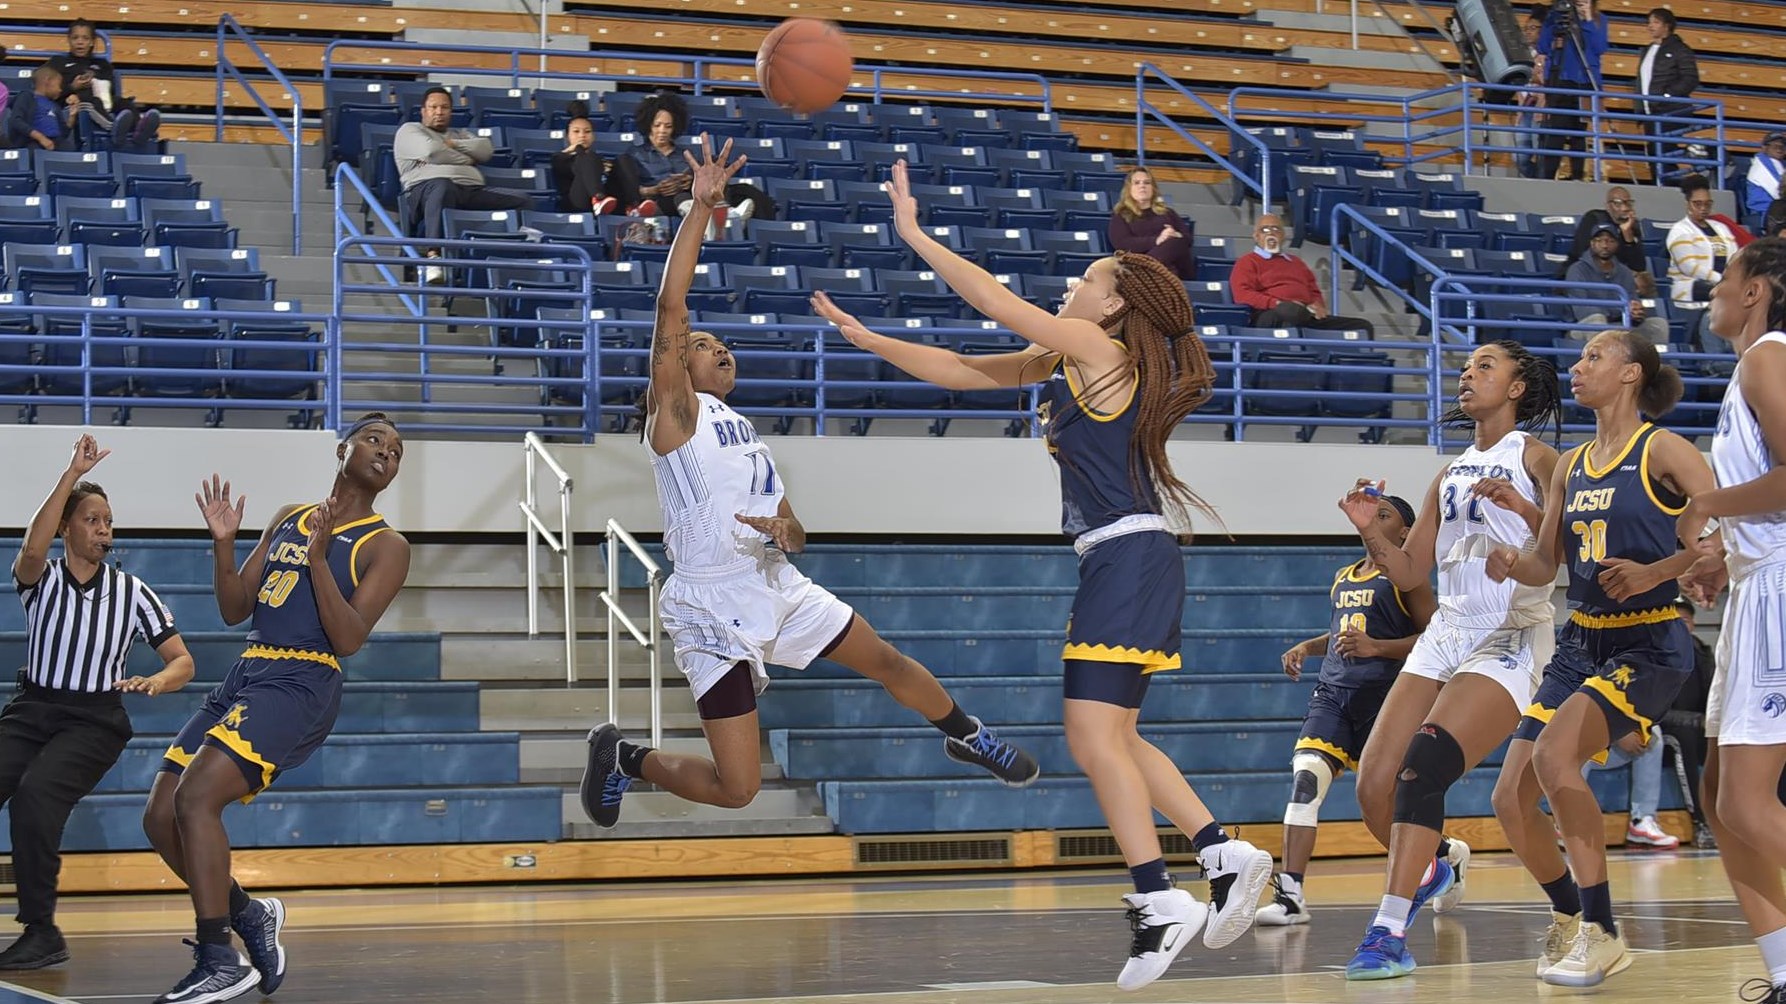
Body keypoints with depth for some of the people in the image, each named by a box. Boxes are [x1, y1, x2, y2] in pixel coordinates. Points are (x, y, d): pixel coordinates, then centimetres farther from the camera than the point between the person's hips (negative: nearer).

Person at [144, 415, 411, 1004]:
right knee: (161, 818, 0)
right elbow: (235, 610, 15)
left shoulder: (385, 547, 2)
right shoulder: (289, 519, 19)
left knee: (196, 796, -24)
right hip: (245, 677, 7)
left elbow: (349, 639, -10)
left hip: (301, 685, -7)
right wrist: (224, 543, 0)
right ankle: (249, 916, 21)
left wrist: (318, 558, -18)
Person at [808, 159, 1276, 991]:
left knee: (1093, 736, -13)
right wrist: (866, 338, 15)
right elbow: (959, 370, 19)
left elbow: (997, 303, -11)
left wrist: (913, 234, -5)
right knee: (1113, 737, 13)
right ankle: (1226, 856, 13)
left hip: (1130, 556, -10)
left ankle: (1159, 902, -16)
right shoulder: (1063, 362, 18)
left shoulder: (1097, 349, -7)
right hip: (1120, 561, 10)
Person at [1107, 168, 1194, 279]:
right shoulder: (1121, 215, 19)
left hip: (1178, 267, 3)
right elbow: (1122, 244, 0)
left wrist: (1176, 236, -8)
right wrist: (1156, 241, -14)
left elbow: (1187, 238, 19)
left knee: (1176, 242, -33)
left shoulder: (1167, 212, 31)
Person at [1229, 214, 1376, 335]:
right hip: (1270, 316, -6)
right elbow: (1242, 295, -2)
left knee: (1363, 327, -12)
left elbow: (1314, 291, 31)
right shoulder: (1248, 262, 14)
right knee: (1292, 311, -44)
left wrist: (1317, 306, 5)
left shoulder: (1295, 262, 34)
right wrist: (1279, 304, -14)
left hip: (1308, 317, 6)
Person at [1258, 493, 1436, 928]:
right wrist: (1307, 647, 16)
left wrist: (1375, 647, -20)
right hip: (1333, 692, 6)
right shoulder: (1344, 578, 20)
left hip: (1382, 696, -6)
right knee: (1305, 777, -16)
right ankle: (1291, 894, -23)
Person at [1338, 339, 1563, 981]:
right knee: (1374, 789, -1)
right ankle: (1438, 864, 30)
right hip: (1445, 635, 7)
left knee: (1422, 770, -24)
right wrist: (1372, 532, 2)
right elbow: (1410, 572, 19)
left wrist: (1522, 507, -25)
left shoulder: (1534, 457, 0)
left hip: (1510, 642, -7)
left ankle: (1390, 933, -23)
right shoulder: (1452, 474, 20)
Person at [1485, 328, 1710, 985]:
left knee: (1555, 754, -29)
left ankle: (1600, 933, -19)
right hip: (1580, 644, 8)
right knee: (1511, 800, 0)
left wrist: (1655, 571, -26)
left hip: (1648, 646, -7)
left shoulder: (1661, 450, -8)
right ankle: (1570, 921, 24)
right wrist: (1512, 563, -5)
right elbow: (1546, 566, 17)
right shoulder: (1570, 466, 13)